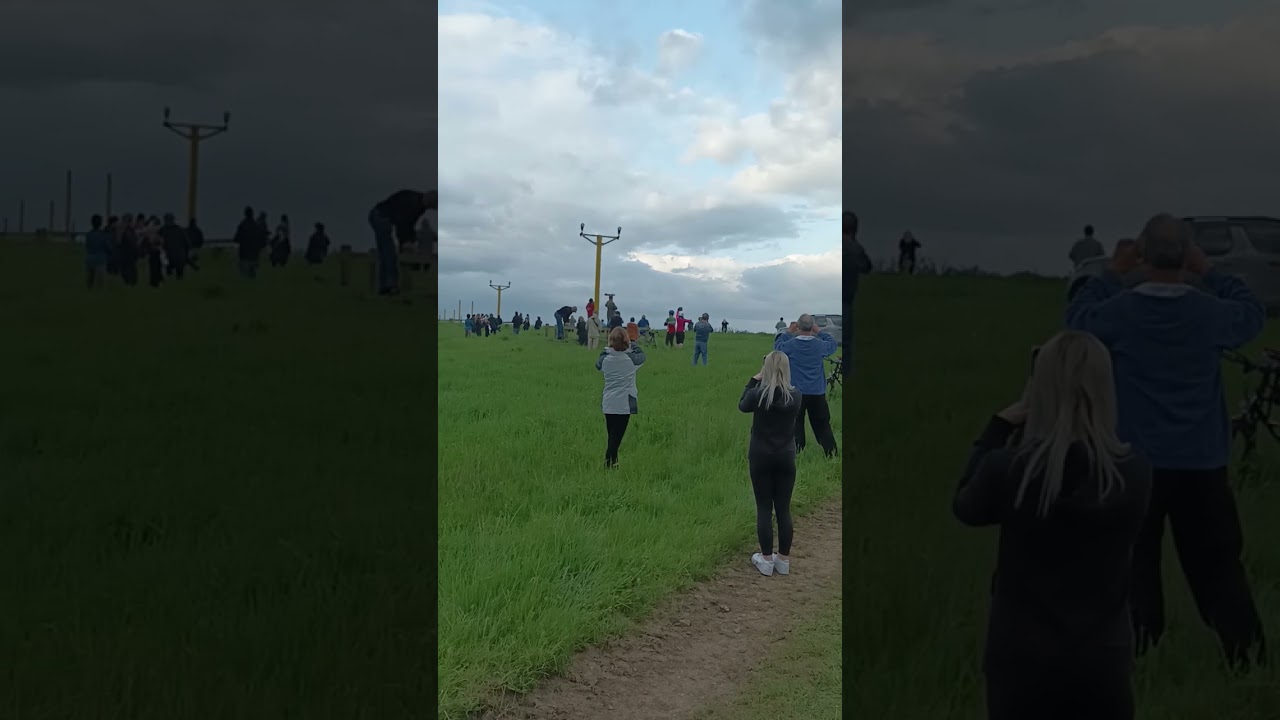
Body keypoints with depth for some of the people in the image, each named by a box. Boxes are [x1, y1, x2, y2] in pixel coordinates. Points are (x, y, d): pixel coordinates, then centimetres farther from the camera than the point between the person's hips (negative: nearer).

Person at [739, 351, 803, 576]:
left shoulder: (758, 394, -15)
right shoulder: (795, 396, -8)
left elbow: (742, 405, 7)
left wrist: (754, 380, 12)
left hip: (761, 457, -2)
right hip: (786, 458, 2)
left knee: (764, 509, 5)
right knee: (783, 509, 9)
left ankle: (766, 560, 9)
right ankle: (784, 560, 16)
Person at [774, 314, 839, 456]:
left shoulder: (791, 344, -12)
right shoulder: (819, 345, -8)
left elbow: (777, 345, 9)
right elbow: (833, 345, 14)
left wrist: (787, 333, 18)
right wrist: (819, 332, 17)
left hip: (796, 392, -1)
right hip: (817, 392, 2)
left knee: (795, 425, 5)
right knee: (822, 425, 10)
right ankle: (832, 453, 14)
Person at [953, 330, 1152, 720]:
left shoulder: (1008, 468, -17)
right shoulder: (1136, 470, -11)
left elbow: (964, 506, 5)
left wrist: (1001, 425, 7)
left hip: (1022, 659, -1)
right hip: (1104, 659, 2)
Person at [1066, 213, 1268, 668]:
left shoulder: (1119, 311, -13)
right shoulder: (1210, 312, -11)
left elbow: (1076, 317, 8)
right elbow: (1254, 315, 12)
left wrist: (1113, 274, 12)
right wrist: (1207, 271, 9)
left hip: (1137, 461, -1)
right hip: (1203, 463, 1)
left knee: (1134, 562, 10)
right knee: (1217, 561, 12)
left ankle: (1133, 653, 15)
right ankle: (1248, 654, 17)